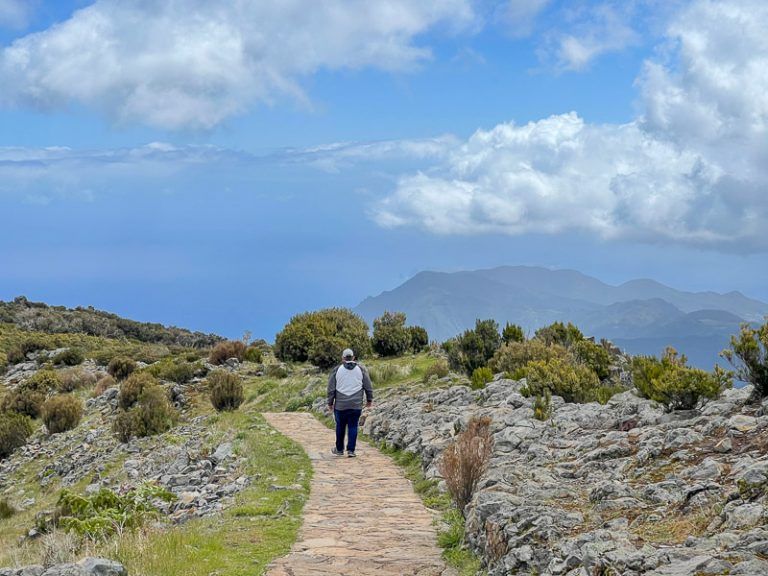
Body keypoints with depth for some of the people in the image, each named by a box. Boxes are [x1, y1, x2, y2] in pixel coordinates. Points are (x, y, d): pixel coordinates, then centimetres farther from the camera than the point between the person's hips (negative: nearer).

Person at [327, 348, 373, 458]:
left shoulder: (337, 370, 1)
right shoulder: (361, 369, 3)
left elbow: (331, 389, 2)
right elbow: (368, 386, 5)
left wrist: (330, 402, 9)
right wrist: (369, 399, 16)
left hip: (340, 405, 0)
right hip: (356, 405, 0)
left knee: (340, 426, 12)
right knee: (353, 427, 4)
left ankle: (339, 449, 22)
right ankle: (351, 450, -2)